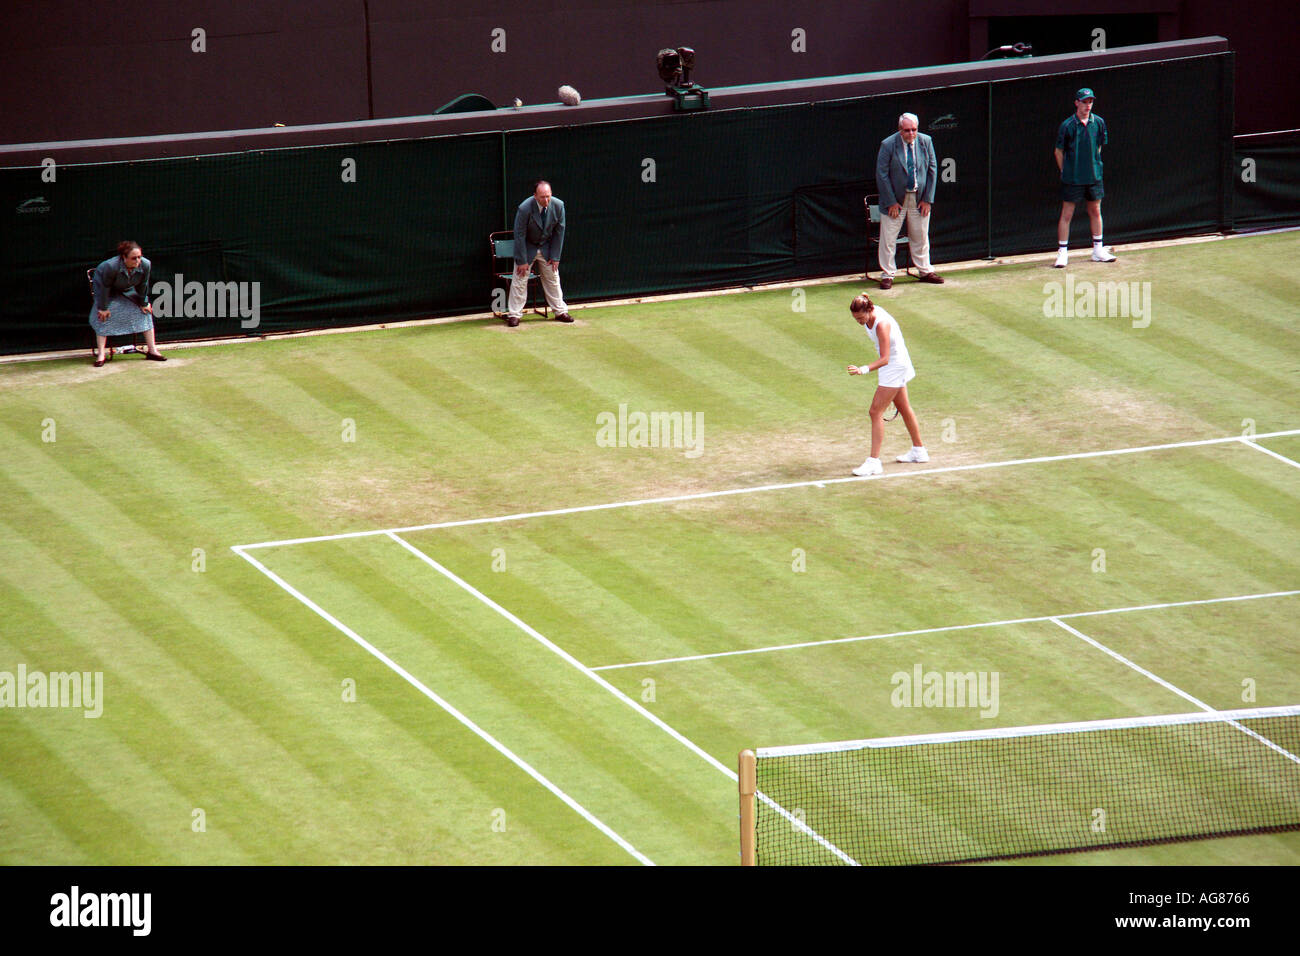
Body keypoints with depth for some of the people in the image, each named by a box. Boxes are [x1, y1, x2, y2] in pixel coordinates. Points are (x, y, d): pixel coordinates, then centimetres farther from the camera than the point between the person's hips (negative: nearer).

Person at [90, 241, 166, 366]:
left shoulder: (145, 265, -28)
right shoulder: (111, 266, -40)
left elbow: (143, 286, -10)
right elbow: (105, 287, -27)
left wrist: (143, 303, 0)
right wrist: (103, 308, -21)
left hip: (128, 290, 4)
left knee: (145, 311, -4)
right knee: (103, 316, -19)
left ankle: (152, 350, 2)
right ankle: (101, 354, -17)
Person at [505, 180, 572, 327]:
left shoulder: (558, 206, -19)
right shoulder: (524, 209, -30)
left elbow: (559, 231, -7)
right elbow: (519, 235, -22)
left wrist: (555, 257, -6)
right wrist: (522, 261, -20)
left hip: (547, 247, 3)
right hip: (527, 247, -3)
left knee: (553, 279, 10)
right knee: (519, 280, -4)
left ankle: (560, 311, 20)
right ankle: (514, 315, 2)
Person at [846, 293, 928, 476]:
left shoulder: (881, 324, -33)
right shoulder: (869, 315, -7)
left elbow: (884, 359, -36)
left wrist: (863, 370, -49)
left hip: (895, 367, -10)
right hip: (894, 366, 10)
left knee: (876, 412, -12)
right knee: (903, 408, 22)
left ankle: (874, 461, -12)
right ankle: (919, 451, 38)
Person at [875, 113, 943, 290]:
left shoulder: (926, 142, -5)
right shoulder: (888, 145, -15)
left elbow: (932, 169, 2)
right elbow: (882, 175, -12)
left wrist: (927, 199, -3)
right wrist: (891, 202, -14)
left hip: (919, 199, 3)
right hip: (896, 199, -3)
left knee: (921, 237, 13)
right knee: (888, 238, -1)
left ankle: (925, 272, 26)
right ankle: (887, 275, 8)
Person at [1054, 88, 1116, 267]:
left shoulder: (1098, 123, 1)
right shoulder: (1067, 126, -9)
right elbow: (1059, 152, 0)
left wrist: (1094, 166, 11)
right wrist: (1066, 172, 0)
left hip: (1094, 176, 4)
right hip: (1072, 179, -4)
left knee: (1095, 212, 13)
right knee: (1067, 214, -1)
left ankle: (1098, 250, 24)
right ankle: (1062, 252, 6)